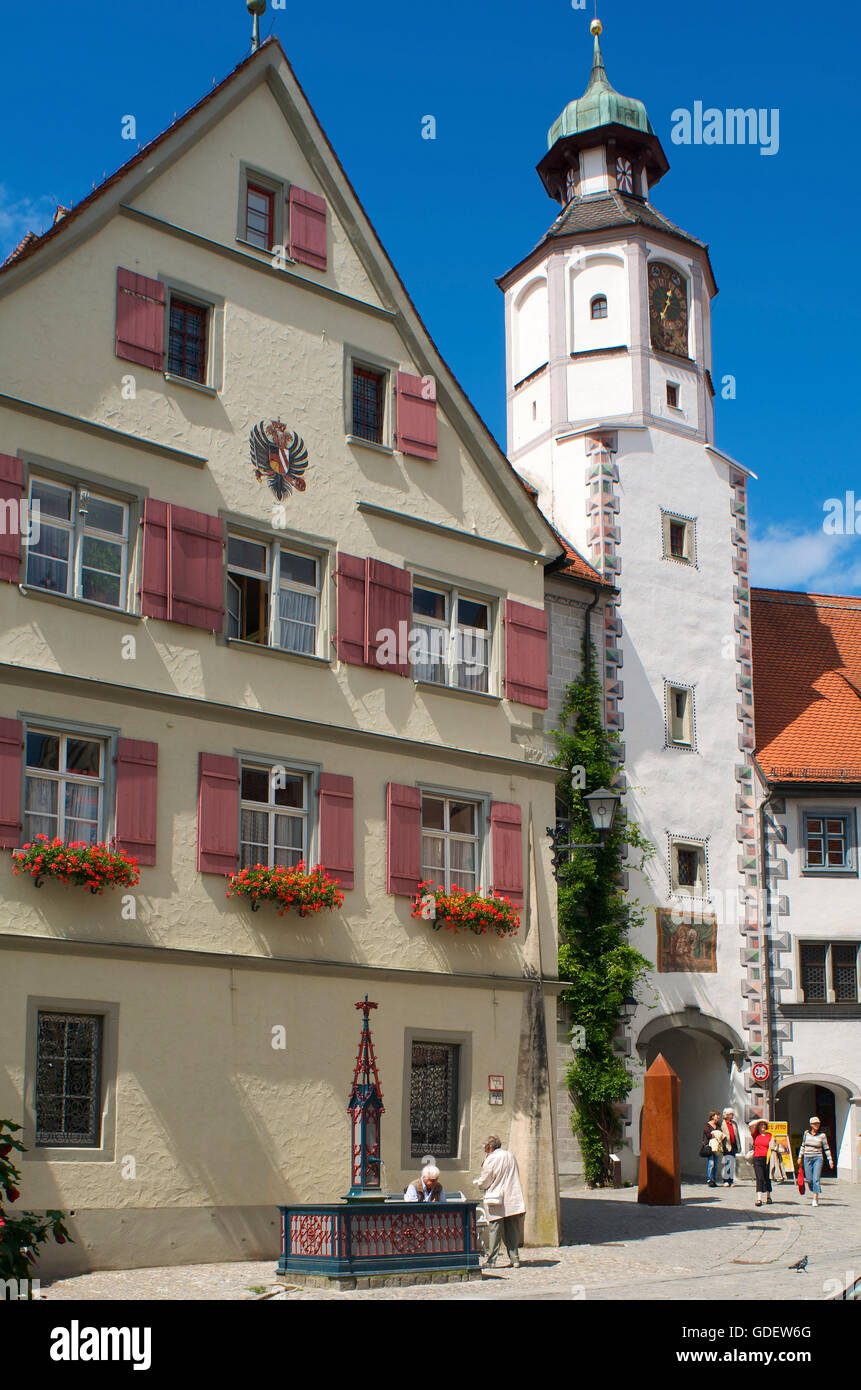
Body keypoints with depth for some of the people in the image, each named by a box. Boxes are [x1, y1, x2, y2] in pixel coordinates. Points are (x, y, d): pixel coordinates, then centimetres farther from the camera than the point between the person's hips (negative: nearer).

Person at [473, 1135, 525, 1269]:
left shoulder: (491, 1159, -10)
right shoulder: (510, 1156, 9)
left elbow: (483, 1182, -6)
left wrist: (476, 1181, 15)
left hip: (497, 1203, -5)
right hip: (513, 1201, 5)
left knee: (494, 1232, 1)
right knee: (512, 1232, 10)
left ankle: (491, 1261, 1)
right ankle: (515, 1260, 8)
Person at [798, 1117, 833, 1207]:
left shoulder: (822, 1135, -2)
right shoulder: (806, 1133, 5)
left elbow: (826, 1149, 4)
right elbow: (803, 1145, 15)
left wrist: (830, 1160, 2)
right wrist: (800, 1157, 14)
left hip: (818, 1158, -3)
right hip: (807, 1158, 3)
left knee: (816, 1179, -12)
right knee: (809, 1179, 1)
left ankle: (815, 1199, -8)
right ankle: (818, 1192, 30)